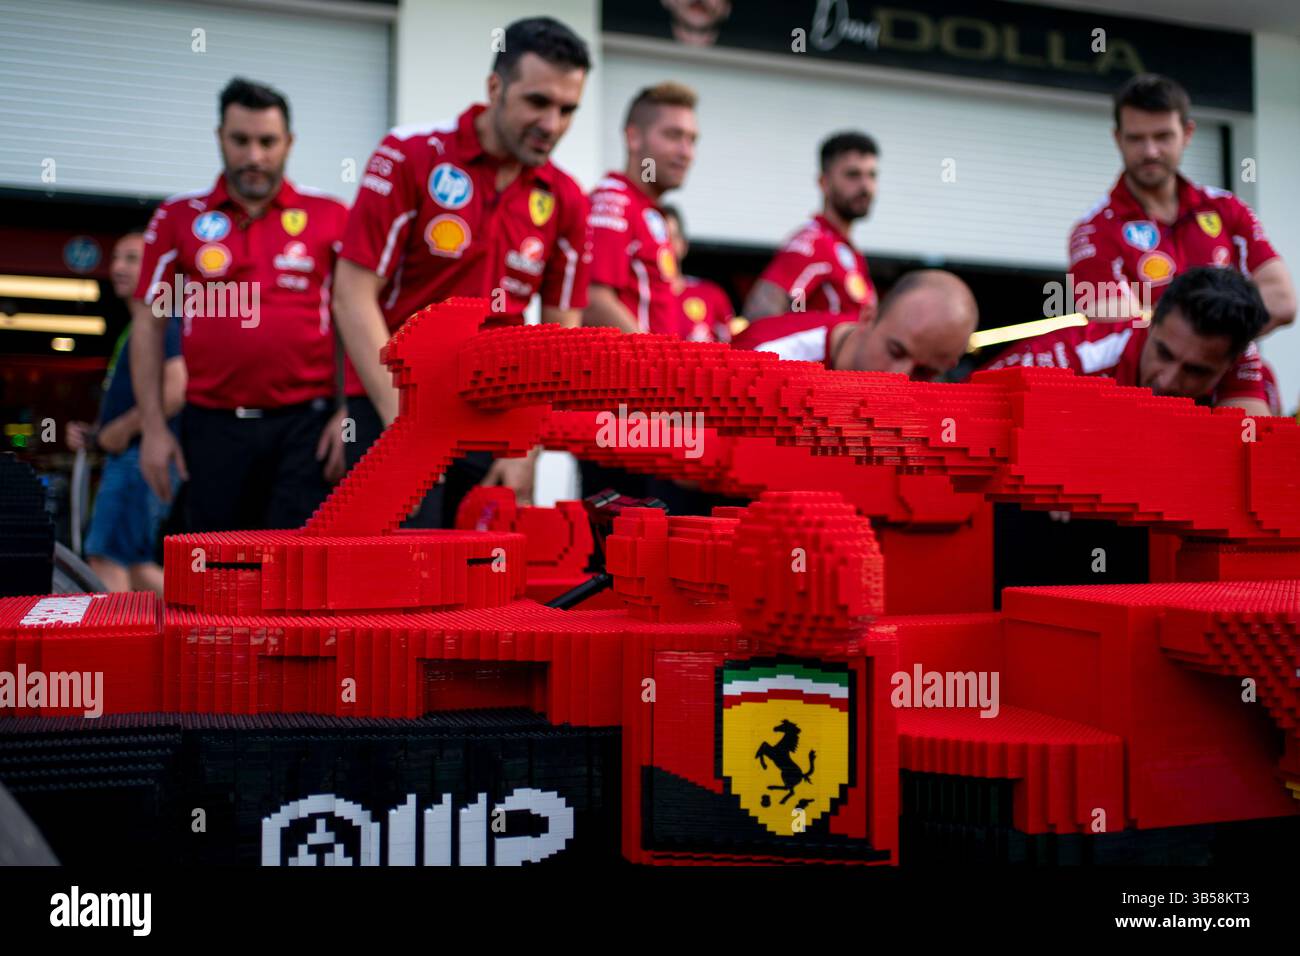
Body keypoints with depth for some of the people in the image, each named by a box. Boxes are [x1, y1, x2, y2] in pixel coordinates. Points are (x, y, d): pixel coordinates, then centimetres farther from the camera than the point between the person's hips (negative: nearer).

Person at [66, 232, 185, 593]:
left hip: (141, 458, -10)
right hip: (126, 458, 10)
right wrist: (93, 435, 12)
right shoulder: (136, 328, 21)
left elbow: (176, 391, -23)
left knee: (105, 558, -9)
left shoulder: (160, 324, -10)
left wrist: (122, 429, -16)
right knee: (136, 567, 11)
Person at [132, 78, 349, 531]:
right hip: (213, 426, 2)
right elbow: (149, 325, 8)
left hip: (306, 426, -1)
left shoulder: (330, 217, 4)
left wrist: (352, 414, -4)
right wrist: (153, 427, 2)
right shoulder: (178, 218, 7)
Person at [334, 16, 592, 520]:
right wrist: (404, 425, -17)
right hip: (391, 407, -3)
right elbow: (353, 296, -11)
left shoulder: (566, 201, 3)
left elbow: (559, 332, 6)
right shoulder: (409, 156, -7)